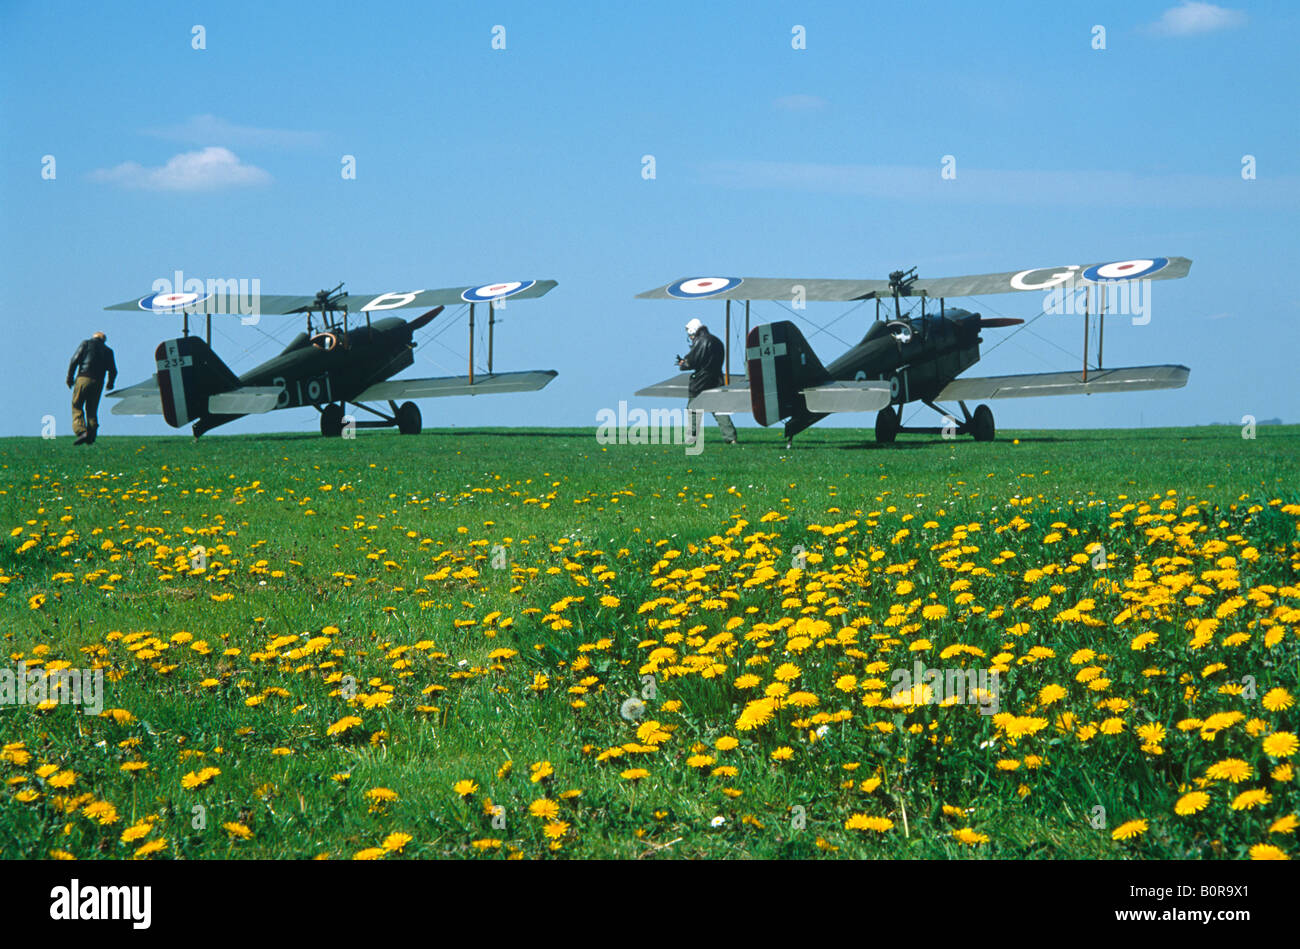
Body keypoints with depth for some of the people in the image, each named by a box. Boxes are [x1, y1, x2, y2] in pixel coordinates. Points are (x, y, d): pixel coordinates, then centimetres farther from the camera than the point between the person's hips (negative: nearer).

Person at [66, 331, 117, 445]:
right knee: (92, 410, 13)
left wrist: (70, 377, 0)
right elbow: (113, 371, 11)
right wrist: (110, 384, 28)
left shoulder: (86, 343, 8)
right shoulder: (108, 351, 15)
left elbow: (75, 360, -3)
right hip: (98, 383, 3)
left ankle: (81, 432, -18)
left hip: (83, 379, -3)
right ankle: (91, 438, 5)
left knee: (77, 407, 2)